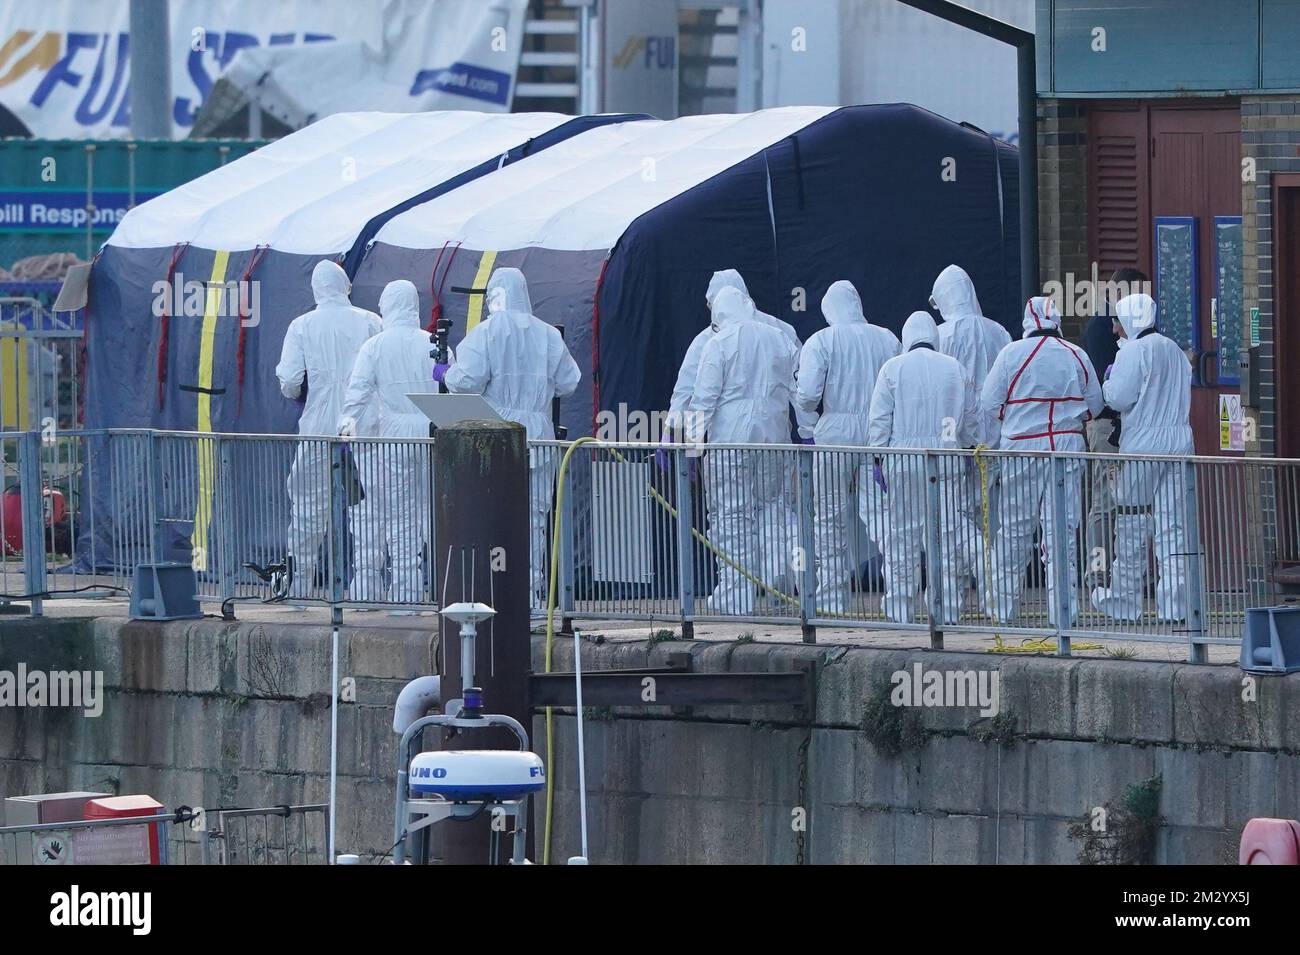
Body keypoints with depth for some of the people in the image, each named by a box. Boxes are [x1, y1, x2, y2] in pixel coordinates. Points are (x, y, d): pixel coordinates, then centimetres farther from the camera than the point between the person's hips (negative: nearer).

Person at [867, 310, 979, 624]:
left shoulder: (894, 368, -2)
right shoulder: (955, 369, 6)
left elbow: (879, 419, -3)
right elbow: (970, 420, 11)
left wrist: (878, 459, 2)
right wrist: (963, 445, 24)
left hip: (903, 460, -2)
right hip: (947, 462, 2)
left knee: (902, 536, 2)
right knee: (948, 534, 6)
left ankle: (899, 610, 3)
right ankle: (948, 608, 6)